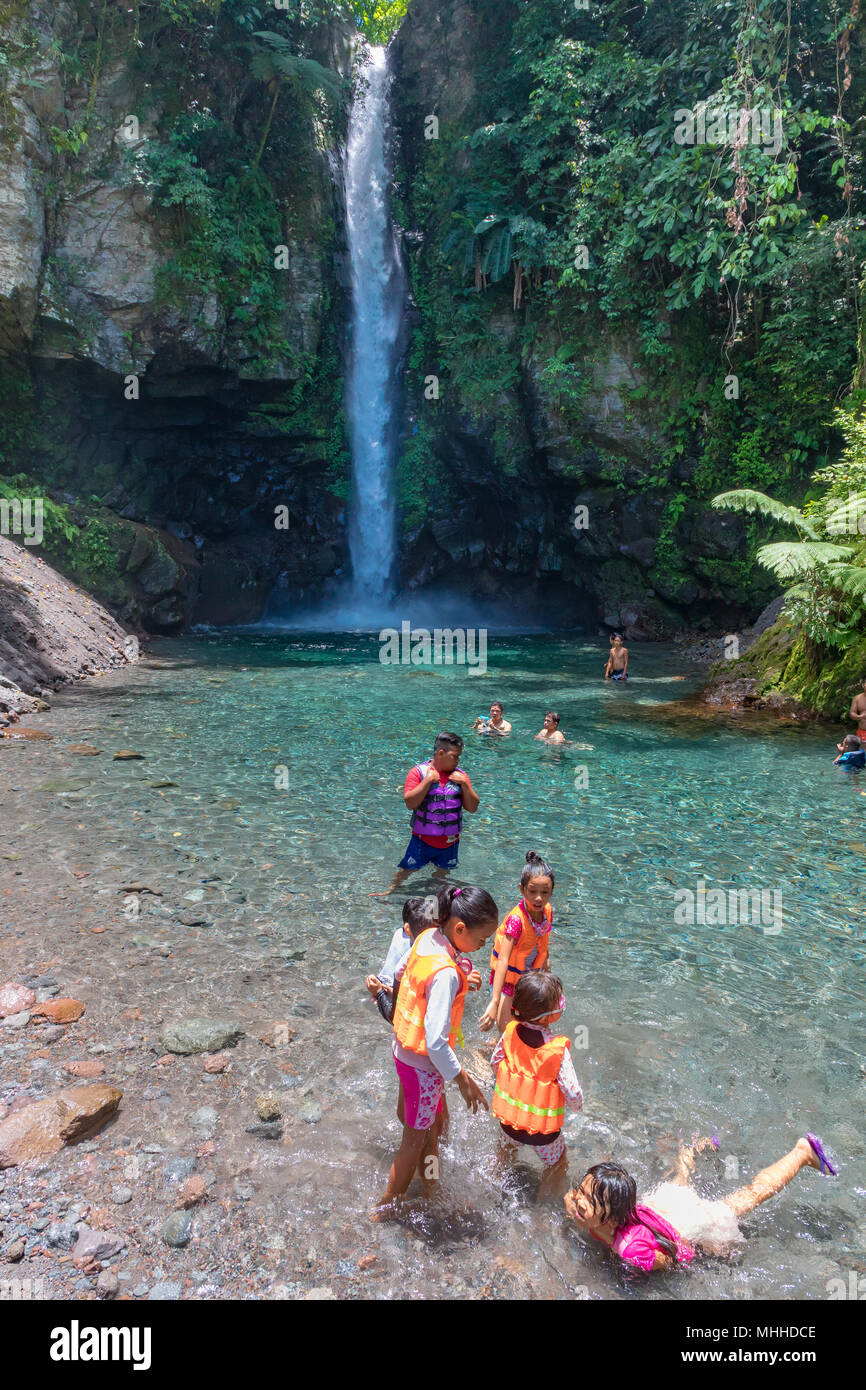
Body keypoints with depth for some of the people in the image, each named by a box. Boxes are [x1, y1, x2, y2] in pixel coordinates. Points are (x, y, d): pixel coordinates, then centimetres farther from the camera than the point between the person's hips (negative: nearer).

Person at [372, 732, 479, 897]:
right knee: (407, 869, 3)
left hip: (450, 841, 4)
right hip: (423, 839, -3)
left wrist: (465, 784, -11)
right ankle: (390, 891, 26)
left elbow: (473, 808, 2)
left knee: (442, 872, 17)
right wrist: (428, 780, -21)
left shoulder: (460, 775, 5)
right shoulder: (419, 771, -7)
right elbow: (410, 803, -18)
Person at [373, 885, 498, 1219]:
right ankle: (384, 1209, 34)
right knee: (415, 1139, 15)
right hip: (423, 1063, -8)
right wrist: (461, 1079, -20)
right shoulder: (446, 975, -35)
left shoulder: (426, 937, -11)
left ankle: (429, 1184, 48)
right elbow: (435, 1043, -33)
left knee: (434, 1122, 27)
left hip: (405, 1048, 8)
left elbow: (402, 970, 11)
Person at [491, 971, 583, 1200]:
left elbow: (495, 1062, -1)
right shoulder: (558, 1050, -30)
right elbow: (573, 1094, -24)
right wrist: (577, 1104, 0)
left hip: (508, 1118, 4)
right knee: (557, 1164, 27)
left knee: (507, 1150, 36)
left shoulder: (510, 1032, -18)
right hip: (543, 1128, -4)